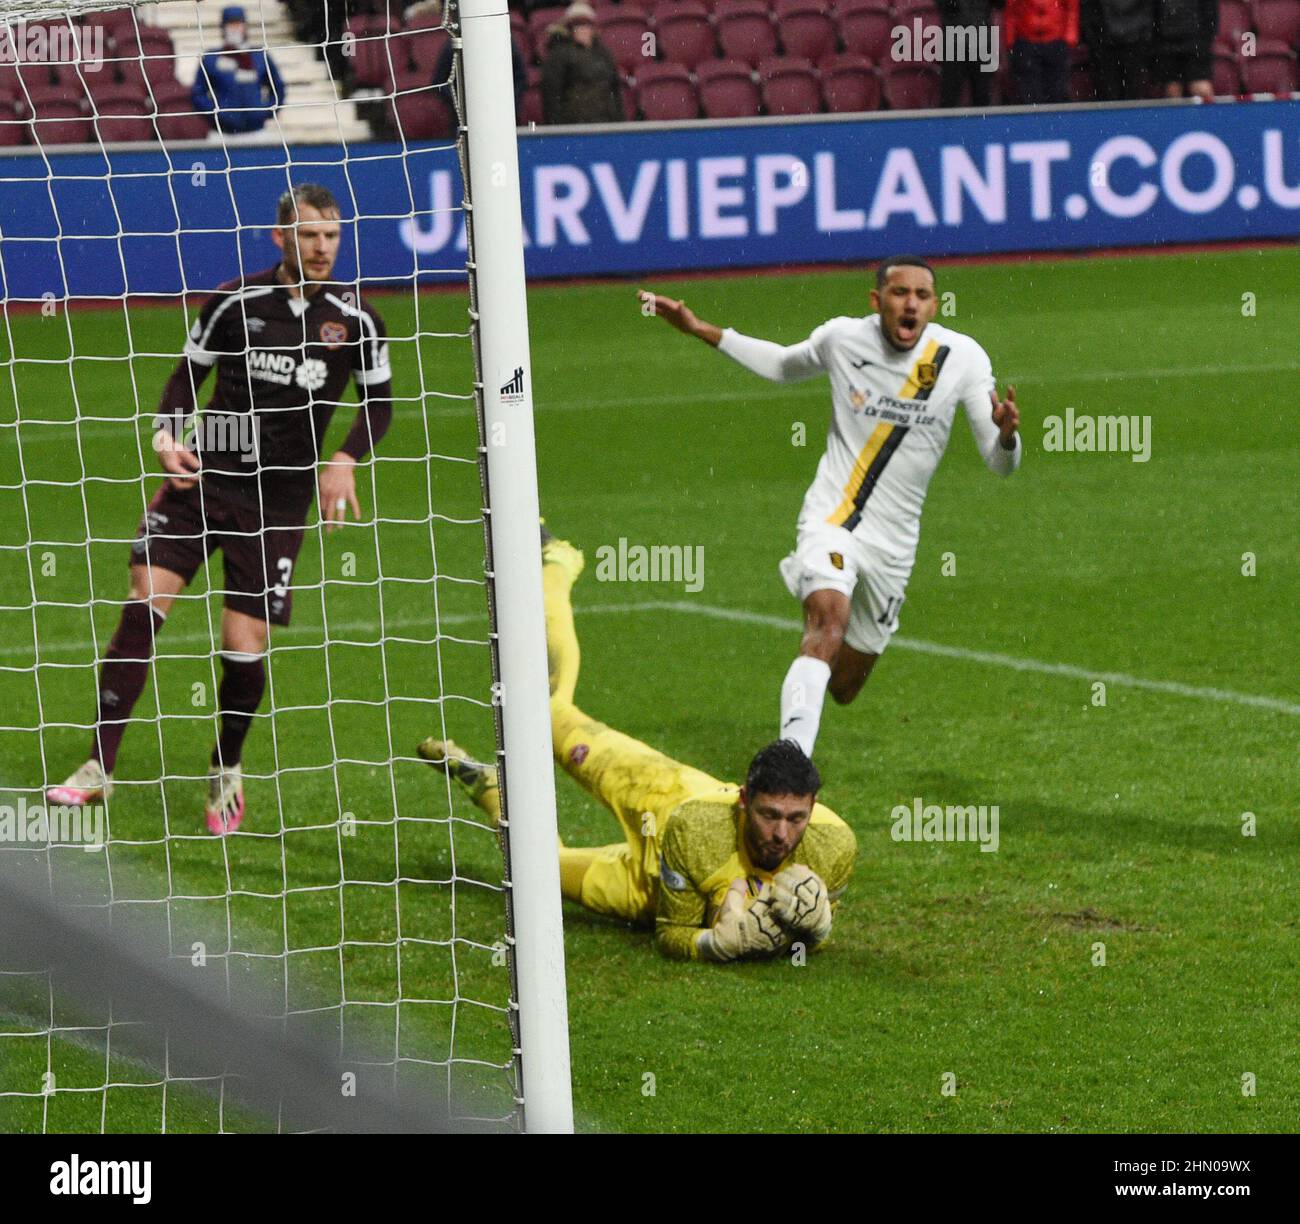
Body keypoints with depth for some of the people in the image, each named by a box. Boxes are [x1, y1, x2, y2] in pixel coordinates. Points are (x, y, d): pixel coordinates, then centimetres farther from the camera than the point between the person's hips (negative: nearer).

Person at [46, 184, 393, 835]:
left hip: (278, 497, -1)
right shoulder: (234, 301, 0)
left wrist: (344, 461, -5)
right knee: (144, 602, -15)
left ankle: (226, 774, 22)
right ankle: (100, 768, -11)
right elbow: (189, 373, 10)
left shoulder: (354, 318, -1)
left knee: (244, 648, -6)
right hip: (203, 472, 1)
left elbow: (377, 401, 11)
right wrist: (166, 436, -7)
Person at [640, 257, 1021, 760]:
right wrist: (702, 331, 14)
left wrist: (1006, 434, -29)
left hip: (892, 543, 2)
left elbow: (999, 464, -5)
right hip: (831, 517, -2)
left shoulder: (962, 357, -7)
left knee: (843, 689, 12)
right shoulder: (842, 338, -5)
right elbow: (784, 366, 19)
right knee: (829, 619, -34)